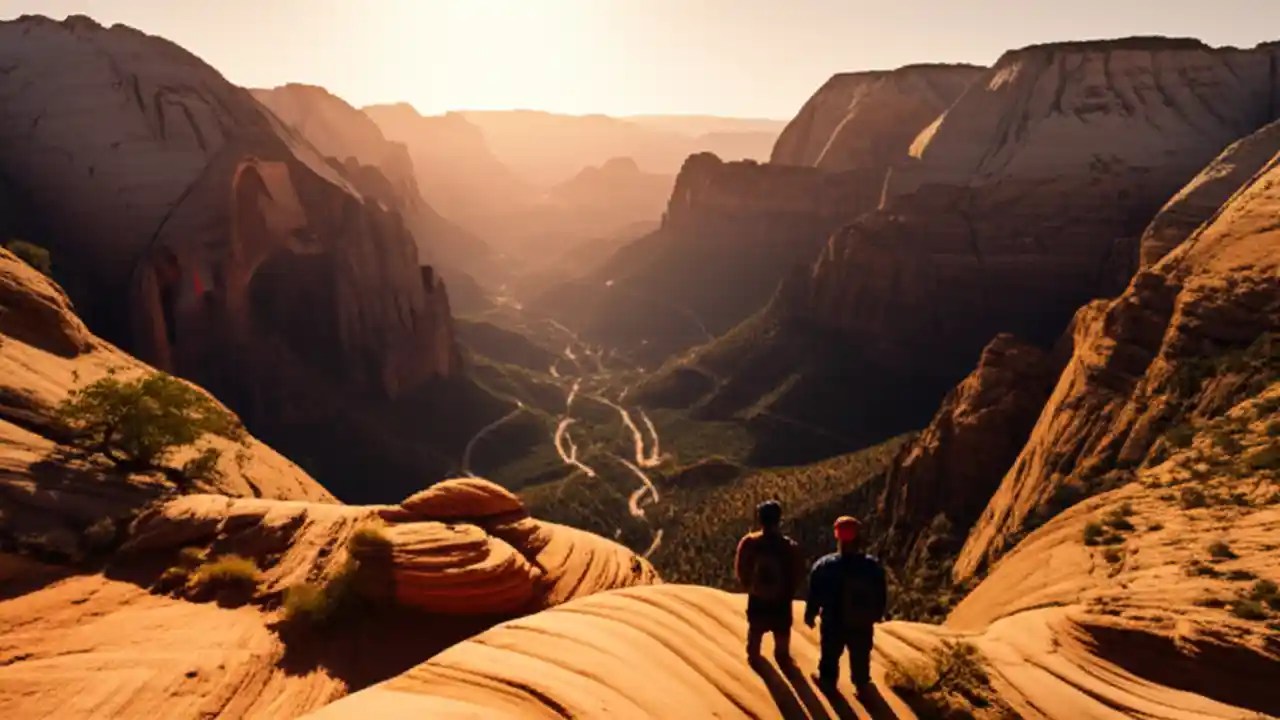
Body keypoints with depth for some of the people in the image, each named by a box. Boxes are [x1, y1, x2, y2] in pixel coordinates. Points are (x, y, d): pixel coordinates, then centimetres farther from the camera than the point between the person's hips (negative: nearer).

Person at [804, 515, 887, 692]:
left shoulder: (824, 565, -19)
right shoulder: (874, 566, -13)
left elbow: (814, 595, -10)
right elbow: (881, 597, -2)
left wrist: (810, 615, 6)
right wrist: (876, 615, 16)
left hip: (833, 623, -1)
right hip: (863, 624, 1)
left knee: (830, 655, 24)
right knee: (860, 657, 24)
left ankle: (827, 680, 42)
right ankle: (862, 684, 41)